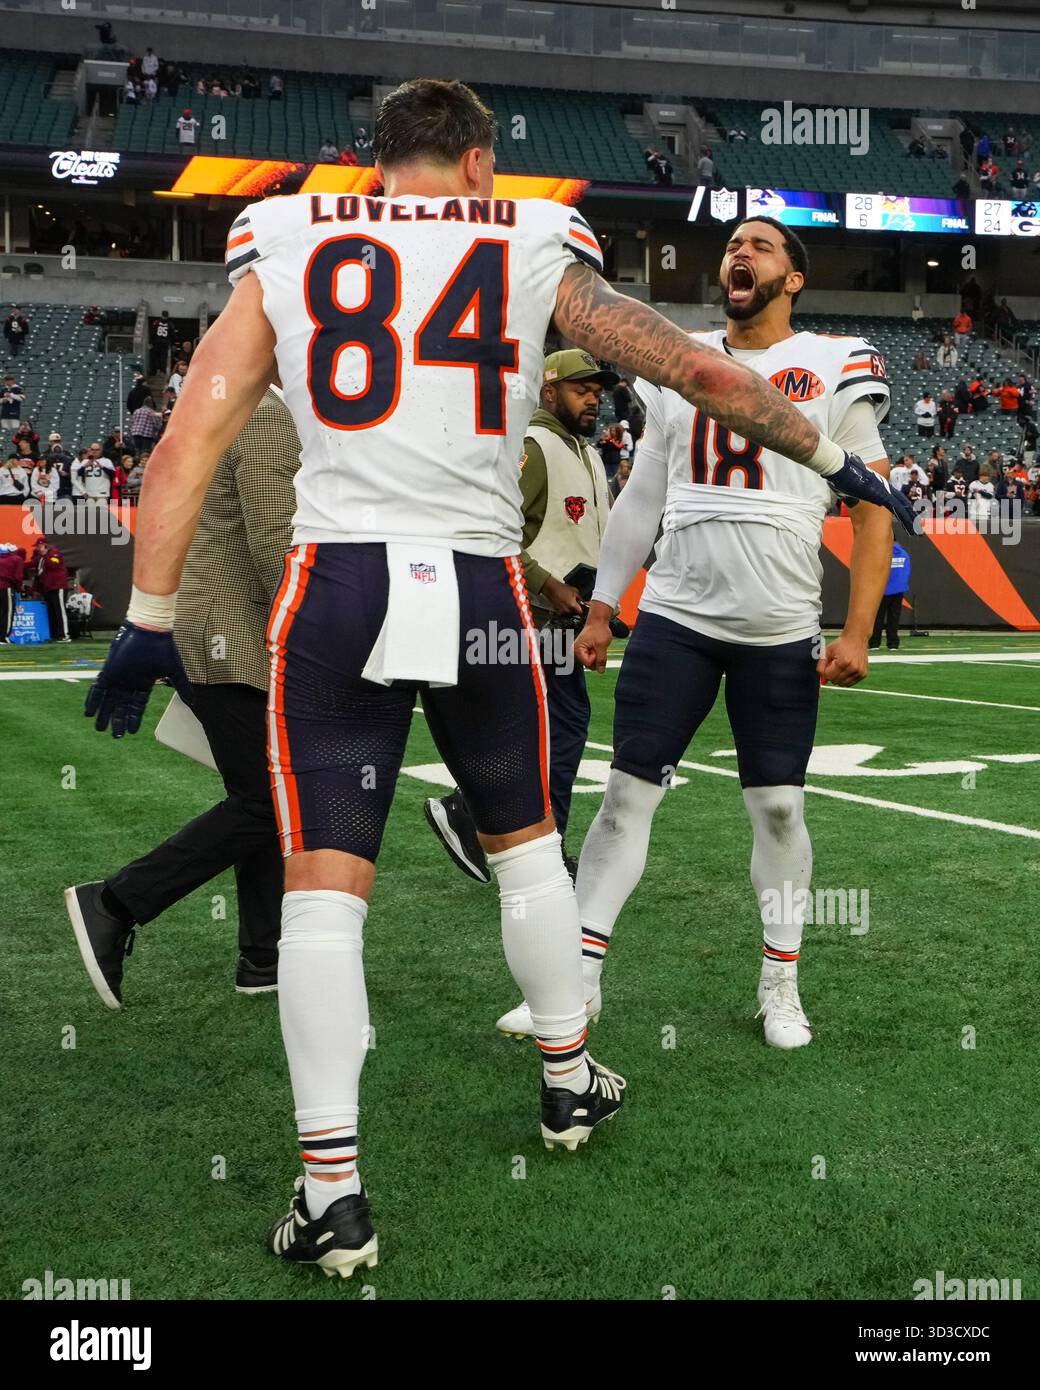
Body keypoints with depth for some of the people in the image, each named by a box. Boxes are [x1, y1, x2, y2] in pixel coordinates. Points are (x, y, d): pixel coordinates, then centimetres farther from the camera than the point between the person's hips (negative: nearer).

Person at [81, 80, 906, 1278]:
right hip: (480, 587, 1)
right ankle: (569, 1085, 36)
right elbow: (703, 374, 11)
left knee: (323, 886, 3)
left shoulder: (286, 251, 10)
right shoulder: (535, 249, 9)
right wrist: (832, 461, 24)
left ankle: (330, 1190, 1)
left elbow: (190, 438, 3)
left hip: (335, 582, 0)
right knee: (524, 841, 20)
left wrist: (148, 621, 4)